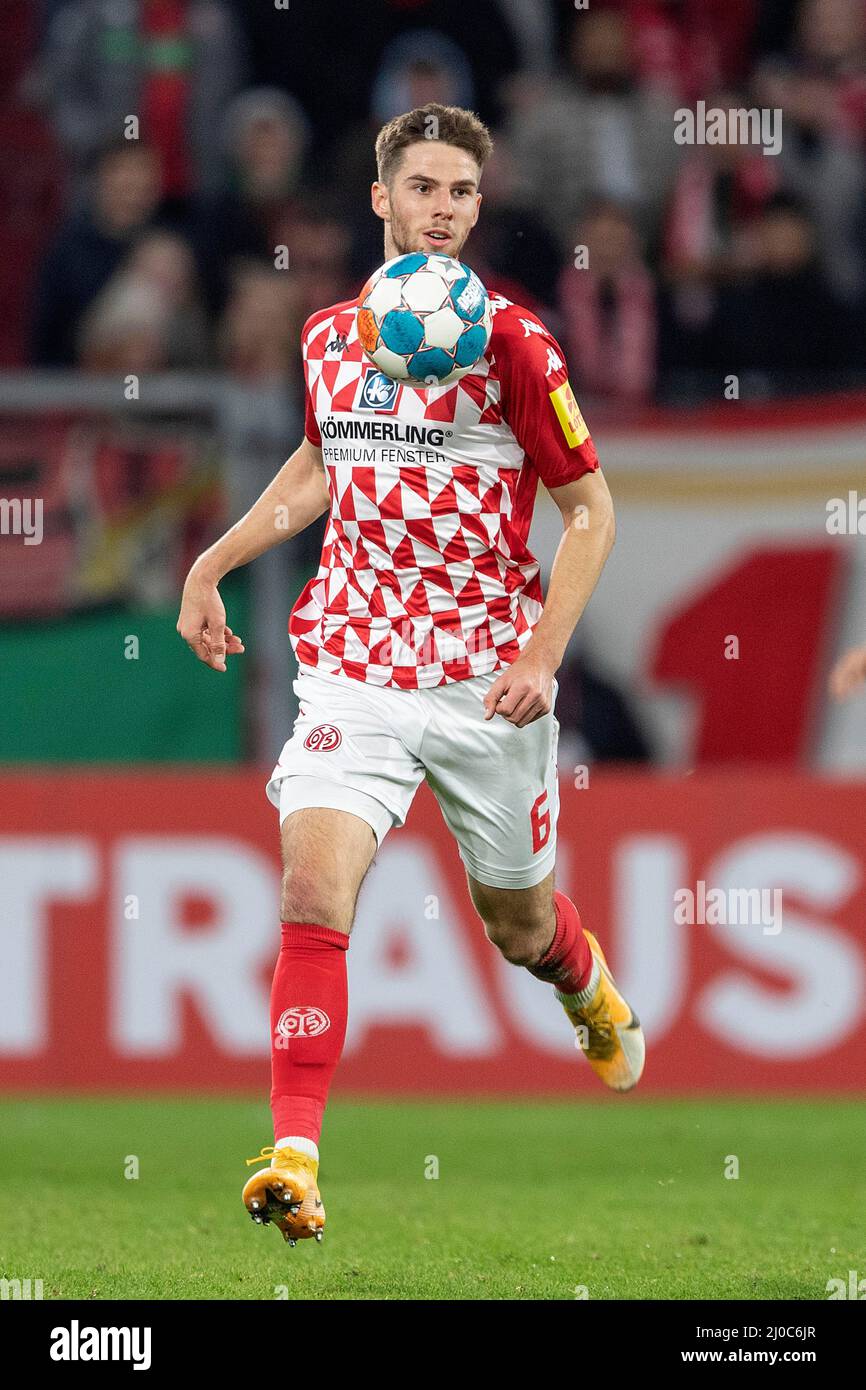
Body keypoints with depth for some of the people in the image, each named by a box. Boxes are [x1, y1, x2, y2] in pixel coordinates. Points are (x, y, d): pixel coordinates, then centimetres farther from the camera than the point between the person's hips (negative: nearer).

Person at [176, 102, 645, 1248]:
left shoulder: (510, 343, -9)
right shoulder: (328, 337, 5)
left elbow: (590, 507, -3)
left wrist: (542, 657, -12)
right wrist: (213, 563, 19)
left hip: (490, 684, -2)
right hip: (355, 670, 2)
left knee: (520, 921, 15)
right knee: (313, 889, -19)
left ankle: (592, 993, 52)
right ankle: (295, 1156, -19)